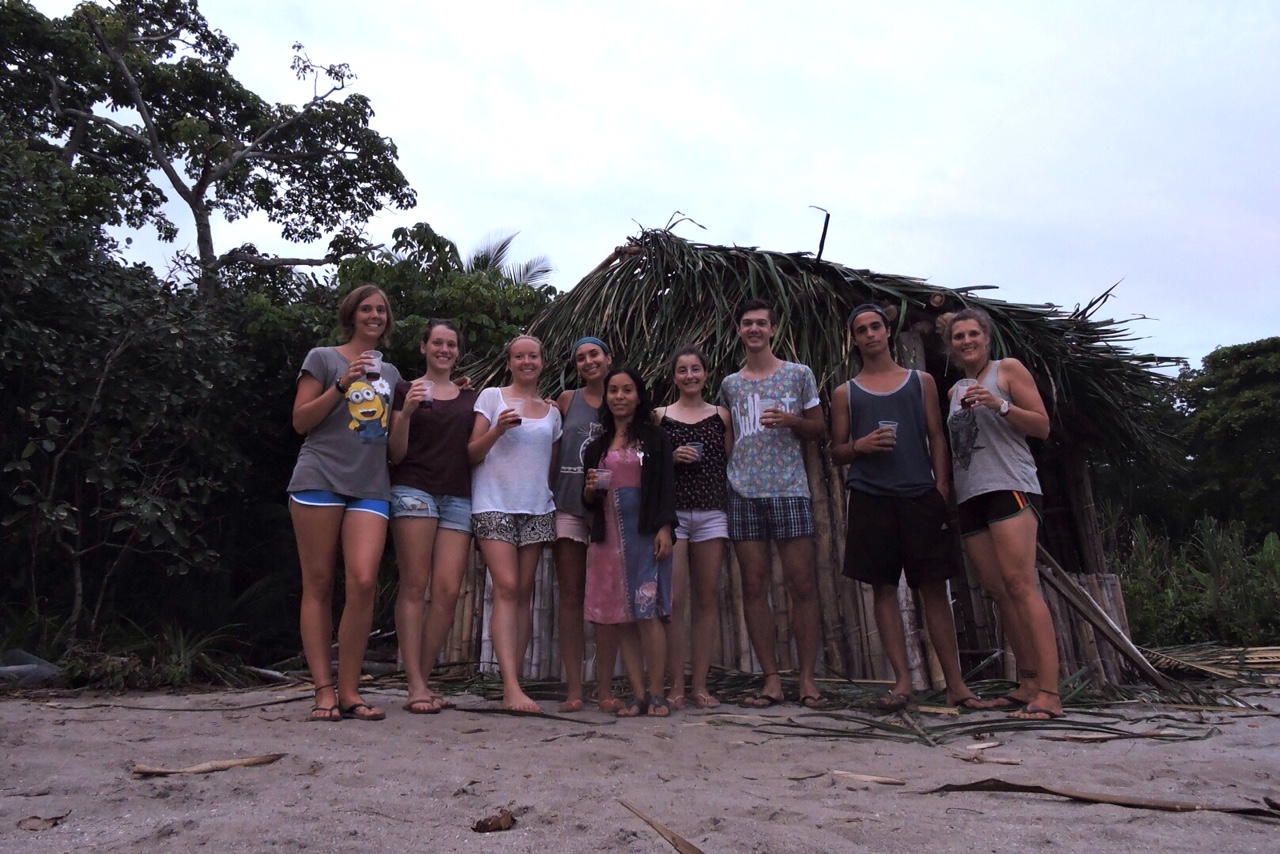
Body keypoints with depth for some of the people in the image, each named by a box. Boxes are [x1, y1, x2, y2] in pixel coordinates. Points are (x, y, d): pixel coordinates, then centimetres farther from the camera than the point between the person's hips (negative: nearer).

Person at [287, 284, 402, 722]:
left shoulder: (390, 372, 22)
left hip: (371, 486, 3)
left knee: (363, 581, -12)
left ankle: (349, 690, -2)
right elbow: (301, 421, 2)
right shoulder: (323, 358, 9)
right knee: (319, 585, -2)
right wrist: (342, 385, -8)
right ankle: (323, 691, 3)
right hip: (320, 479, -3)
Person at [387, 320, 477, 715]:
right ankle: (415, 686, -2)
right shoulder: (406, 390, 9)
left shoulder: (470, 397, 20)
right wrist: (406, 412, -12)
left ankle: (423, 680, 7)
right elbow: (396, 454, 3)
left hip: (458, 497, 3)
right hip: (414, 489, -3)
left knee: (448, 591, -4)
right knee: (414, 586, -6)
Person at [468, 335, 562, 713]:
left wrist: (555, 507, 8)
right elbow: (472, 454, 1)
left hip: (537, 508, 4)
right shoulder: (492, 397, 6)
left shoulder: (551, 411, 17)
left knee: (524, 593, 1)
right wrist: (497, 429, -15)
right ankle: (513, 687, -19)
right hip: (495, 504, -4)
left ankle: (511, 686, 5)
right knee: (506, 588, -15)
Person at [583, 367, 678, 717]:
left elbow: (666, 487, 0)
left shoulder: (654, 438, 7)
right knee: (622, 617, 1)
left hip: (645, 532, -4)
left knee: (647, 613, -9)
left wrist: (665, 529, -11)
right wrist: (591, 489, -3)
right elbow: (588, 501, 20)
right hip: (609, 535, 4)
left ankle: (656, 692, 1)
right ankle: (638, 694, 6)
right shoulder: (597, 446, 17)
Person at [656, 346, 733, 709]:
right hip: (671, 513, -2)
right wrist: (671, 458, -10)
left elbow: (730, 464, 12)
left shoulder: (721, 415, 11)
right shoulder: (660, 416, 7)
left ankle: (700, 683, 12)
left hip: (712, 514, 2)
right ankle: (676, 685, 2)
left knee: (706, 599, 4)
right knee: (674, 600, -7)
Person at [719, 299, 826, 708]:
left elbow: (819, 429, 10)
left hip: (790, 490, -2)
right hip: (743, 494, 2)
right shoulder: (730, 384, 15)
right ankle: (771, 679, 10)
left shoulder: (799, 374, 9)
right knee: (754, 587, 1)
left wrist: (792, 421, -8)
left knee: (802, 585, -3)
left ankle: (807, 678, 7)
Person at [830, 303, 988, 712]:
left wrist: (941, 489, -2)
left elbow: (937, 438, 10)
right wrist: (860, 446, -10)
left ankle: (956, 683, 6)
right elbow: (836, 452, 12)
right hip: (870, 499, 0)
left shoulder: (922, 381, 14)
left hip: (920, 496, 0)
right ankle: (902, 681, 6)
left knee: (934, 587, 1)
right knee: (883, 589, 0)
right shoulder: (845, 393, 12)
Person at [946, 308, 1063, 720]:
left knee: (1020, 584, -17)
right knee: (997, 590, 2)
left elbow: (1042, 426, 0)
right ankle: (1028, 682, 8)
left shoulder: (1008, 369, 7)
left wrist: (999, 404, -12)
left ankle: (1049, 692, -19)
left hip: (1009, 485, -6)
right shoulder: (955, 390, 23)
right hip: (970, 496, 7)